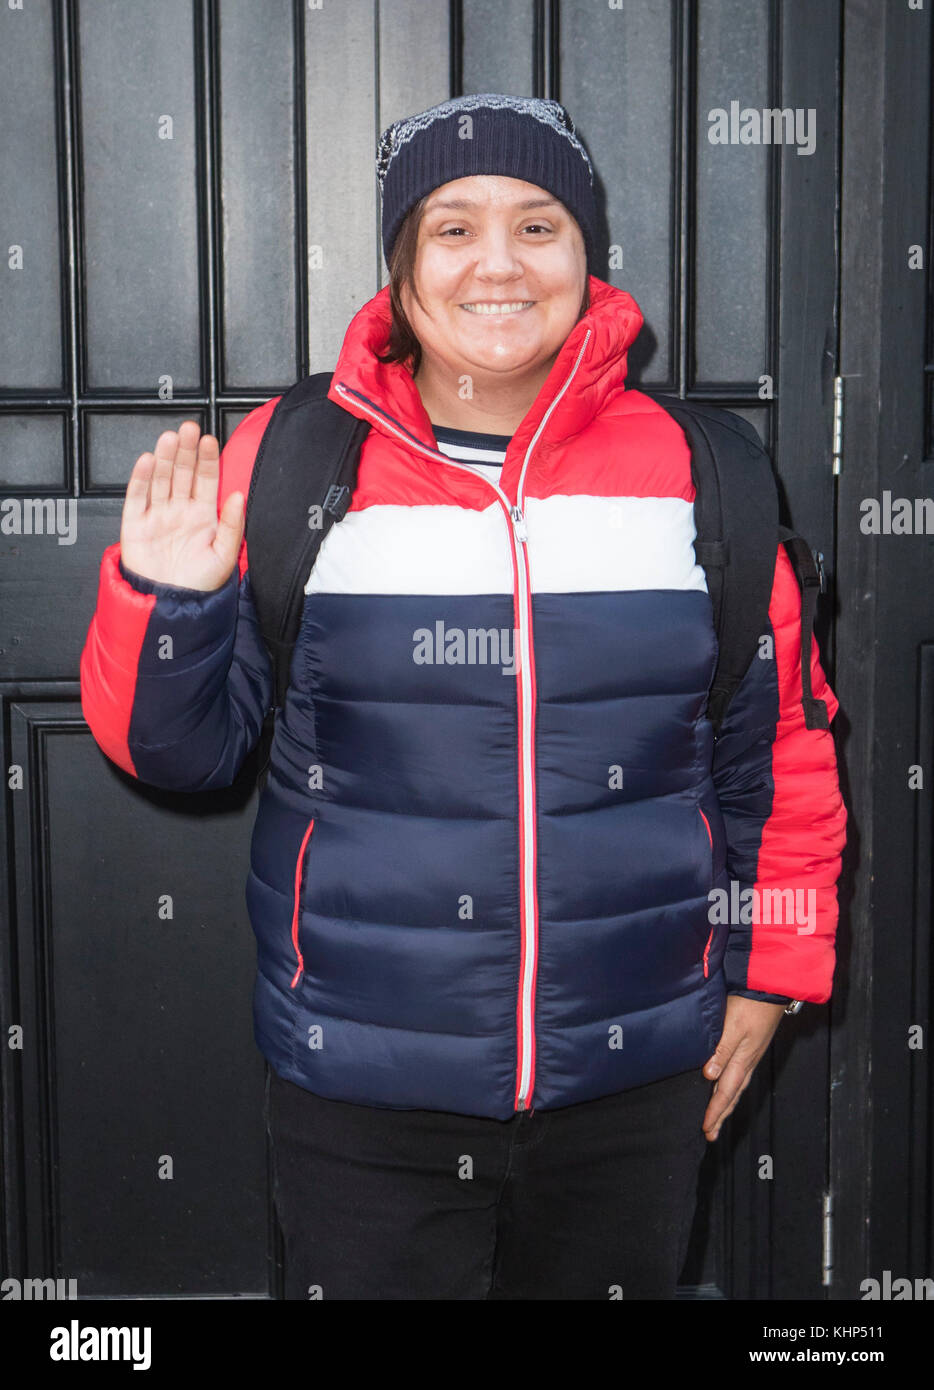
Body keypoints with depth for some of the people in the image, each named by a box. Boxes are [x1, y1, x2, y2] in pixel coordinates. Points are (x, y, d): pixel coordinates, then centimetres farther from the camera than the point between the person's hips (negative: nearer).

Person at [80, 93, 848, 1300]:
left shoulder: (692, 471, -2)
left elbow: (776, 746, 7)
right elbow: (181, 747, 0)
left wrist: (769, 971, 8)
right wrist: (167, 604, -18)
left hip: (635, 1075, 2)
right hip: (360, 1085, -1)